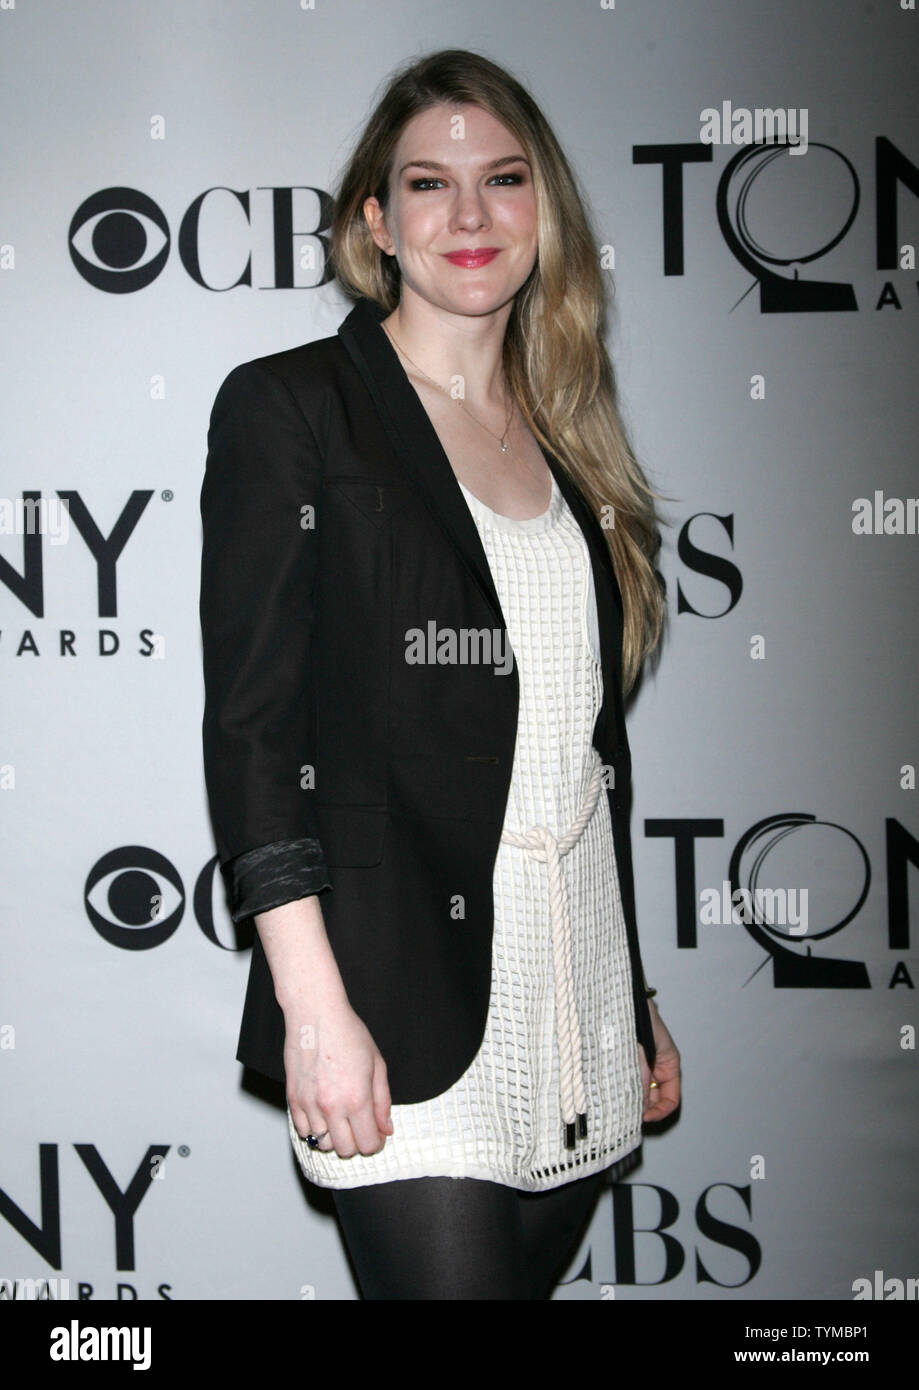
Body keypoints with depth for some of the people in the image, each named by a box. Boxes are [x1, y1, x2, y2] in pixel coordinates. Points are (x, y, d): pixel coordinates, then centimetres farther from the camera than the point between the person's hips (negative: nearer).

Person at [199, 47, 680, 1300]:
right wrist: (314, 1006, -16)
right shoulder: (290, 409, -3)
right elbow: (251, 722, -9)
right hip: (407, 1018, -5)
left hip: (576, 1017, 6)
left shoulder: (566, 442, 14)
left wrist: (635, 1004, 17)